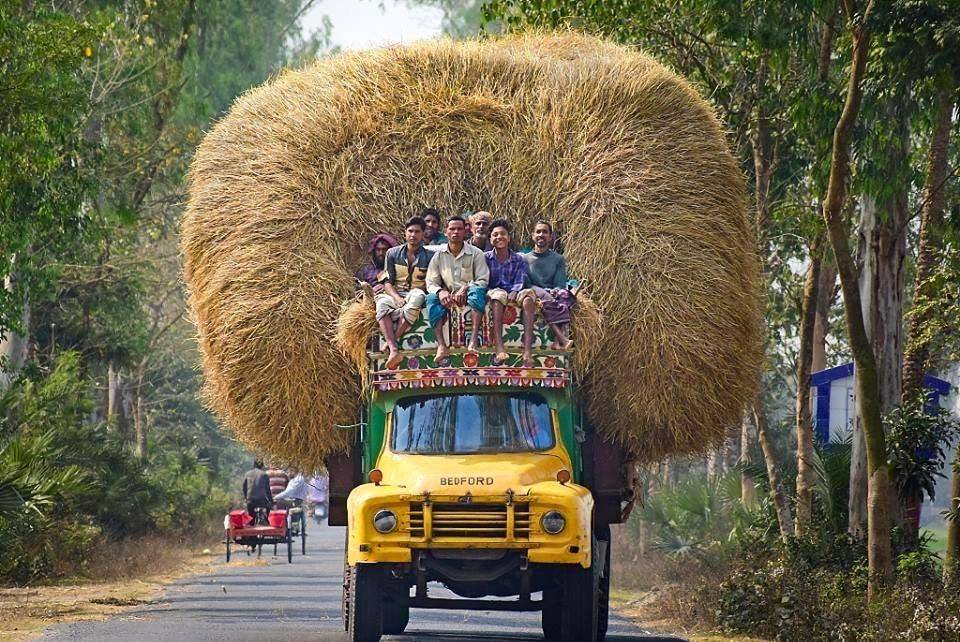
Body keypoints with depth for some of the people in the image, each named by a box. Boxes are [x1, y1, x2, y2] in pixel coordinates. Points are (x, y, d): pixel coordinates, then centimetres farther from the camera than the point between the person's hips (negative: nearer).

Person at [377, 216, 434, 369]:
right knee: (382, 303, -36)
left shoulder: (429, 257, 10)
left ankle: (392, 341, -40)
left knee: (418, 297, -40)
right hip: (395, 295, 1)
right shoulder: (393, 253, 13)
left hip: (417, 293, -1)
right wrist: (396, 297, -13)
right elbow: (387, 281, 6)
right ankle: (393, 350, -51)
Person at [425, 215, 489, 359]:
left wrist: (465, 289, -23)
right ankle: (441, 345, -42)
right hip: (447, 297, 2)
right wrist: (440, 292, -19)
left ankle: (474, 340, -48)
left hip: (468, 296, -2)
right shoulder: (439, 255, 8)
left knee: (477, 290, -36)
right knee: (431, 298, -30)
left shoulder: (475, 254, 2)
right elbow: (431, 282, 4)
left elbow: (483, 281, -5)